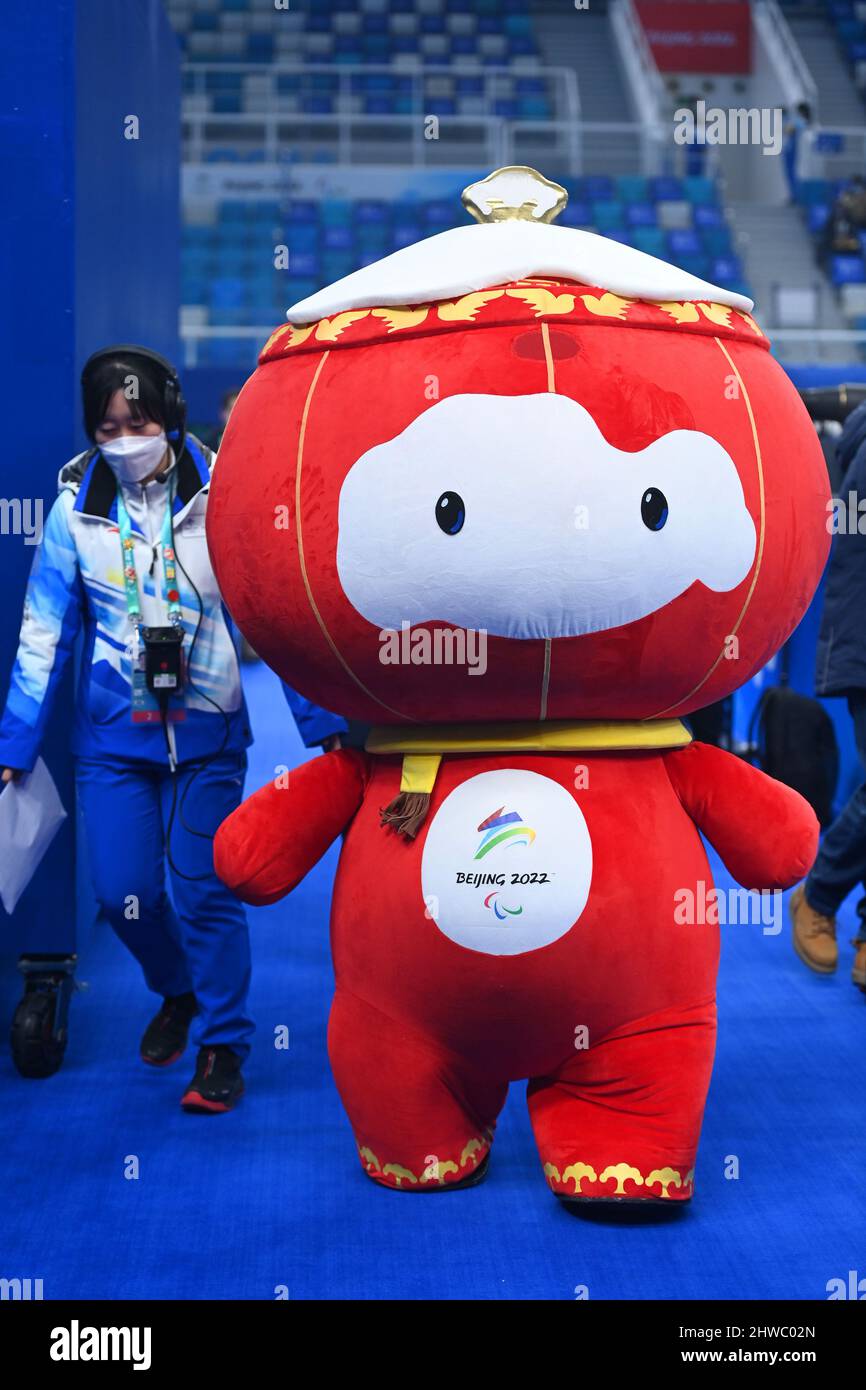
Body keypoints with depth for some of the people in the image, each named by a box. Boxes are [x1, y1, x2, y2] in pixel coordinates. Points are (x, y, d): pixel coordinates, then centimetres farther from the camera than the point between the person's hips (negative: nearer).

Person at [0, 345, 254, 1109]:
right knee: (124, 892, 2)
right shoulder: (76, 507, -3)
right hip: (113, 733, 2)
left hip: (206, 729, -2)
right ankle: (177, 990, 33)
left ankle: (223, 1044, 15)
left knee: (205, 891, -3)